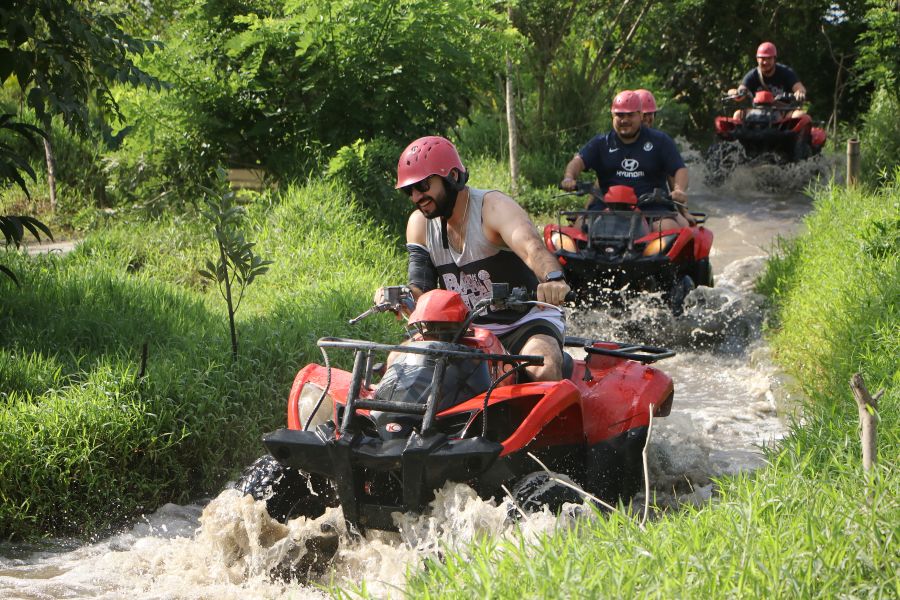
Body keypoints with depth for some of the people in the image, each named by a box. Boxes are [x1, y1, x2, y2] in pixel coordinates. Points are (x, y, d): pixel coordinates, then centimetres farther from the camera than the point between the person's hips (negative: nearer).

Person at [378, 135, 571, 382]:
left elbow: (531, 247, -36)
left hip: (524, 322, -5)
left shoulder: (492, 207, -16)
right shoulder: (419, 224, 4)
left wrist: (553, 279, -58)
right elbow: (421, 288, 1)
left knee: (544, 370, -34)